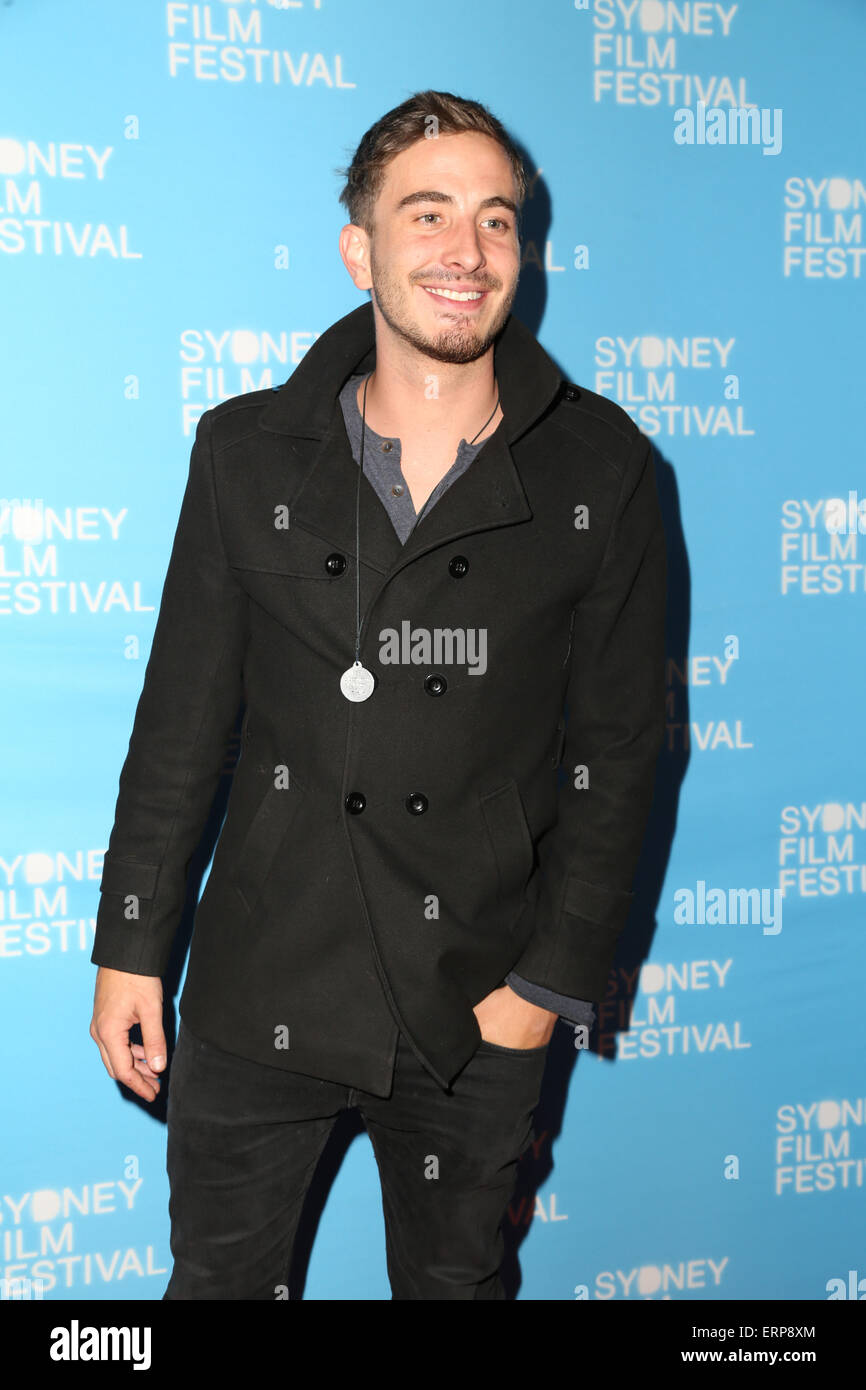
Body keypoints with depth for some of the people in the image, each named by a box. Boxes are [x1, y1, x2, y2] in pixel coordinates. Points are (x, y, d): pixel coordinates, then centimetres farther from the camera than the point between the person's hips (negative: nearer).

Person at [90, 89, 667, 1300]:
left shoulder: (600, 470, -4)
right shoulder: (247, 450, -1)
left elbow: (619, 744, -2)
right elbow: (181, 720, 2)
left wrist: (556, 975, -5)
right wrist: (131, 946, 2)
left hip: (478, 1010, 0)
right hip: (259, 989, 1)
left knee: (455, 1281, 19)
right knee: (220, 1277, 15)